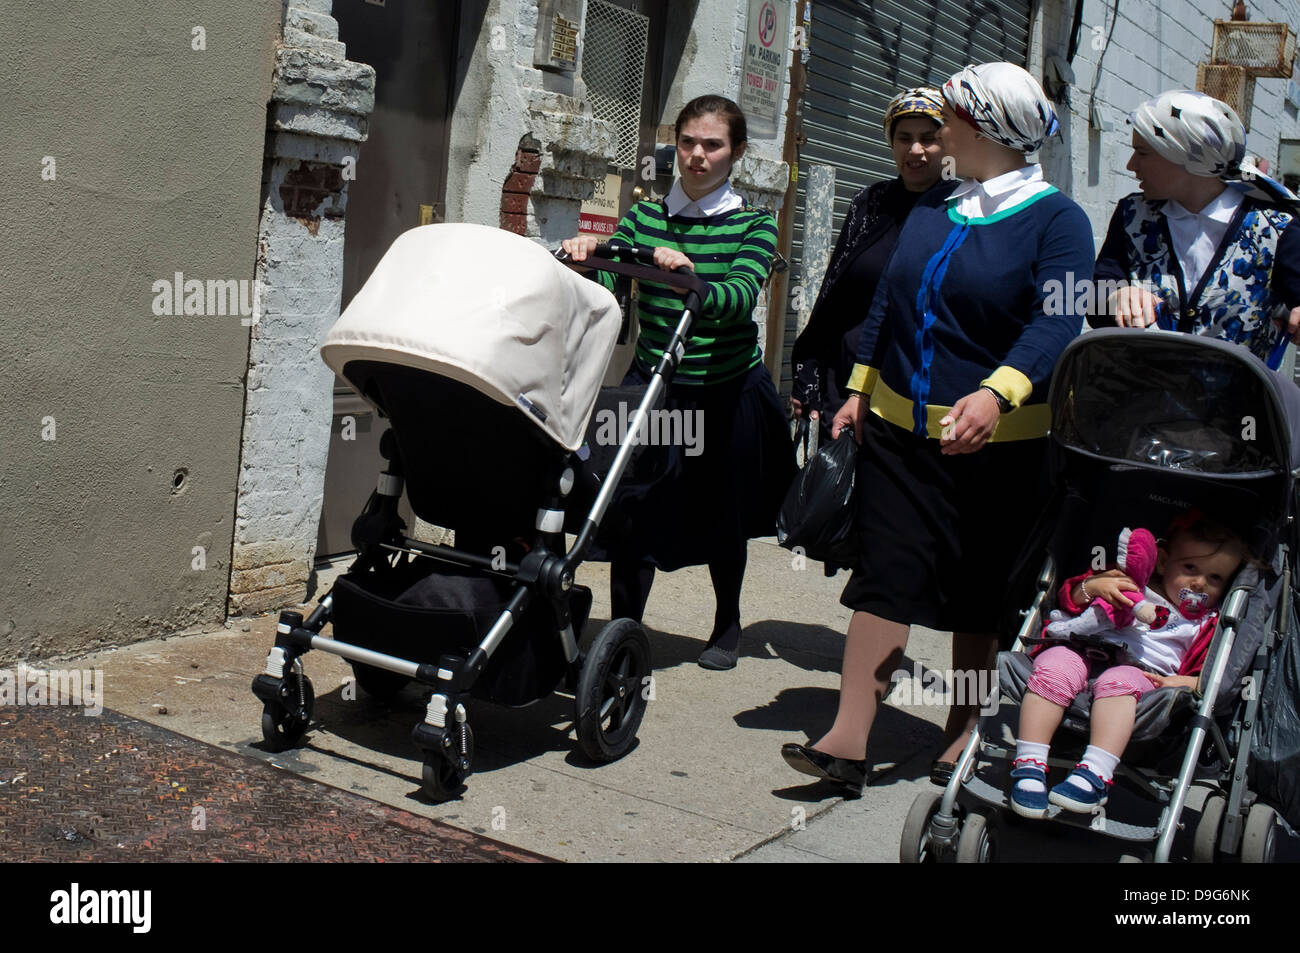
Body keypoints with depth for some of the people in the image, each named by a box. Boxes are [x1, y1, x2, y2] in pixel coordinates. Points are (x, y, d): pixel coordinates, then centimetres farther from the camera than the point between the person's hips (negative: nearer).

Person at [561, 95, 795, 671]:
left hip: (726, 391, -1)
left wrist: (691, 279, -43)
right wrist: (587, 257, -27)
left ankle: (727, 627, 35)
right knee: (635, 509, -9)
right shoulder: (643, 217, 4)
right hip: (653, 386, 2)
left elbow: (739, 298, -23)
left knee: (722, 516, 13)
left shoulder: (753, 227, -5)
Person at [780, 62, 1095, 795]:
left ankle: (965, 735, 23)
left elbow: (1056, 323, -22)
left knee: (981, 595, 7)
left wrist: (996, 394, -38)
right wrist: (861, 390, 15)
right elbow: (888, 302, 20)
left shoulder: (1057, 220, -7)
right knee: (885, 576, -1)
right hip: (900, 429, 5)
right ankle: (848, 740, -2)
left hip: (999, 440, -5)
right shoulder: (933, 210, 13)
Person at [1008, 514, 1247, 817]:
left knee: (1119, 682, -37)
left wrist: (1182, 683, -9)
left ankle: (1095, 773, -52)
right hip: (1083, 656, 1)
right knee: (1055, 665, -32)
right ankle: (1030, 765, -37)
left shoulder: (1208, 625, 23)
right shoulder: (1131, 586, 23)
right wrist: (1093, 586, -3)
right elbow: (1070, 599, 18)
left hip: (1141, 674, -1)